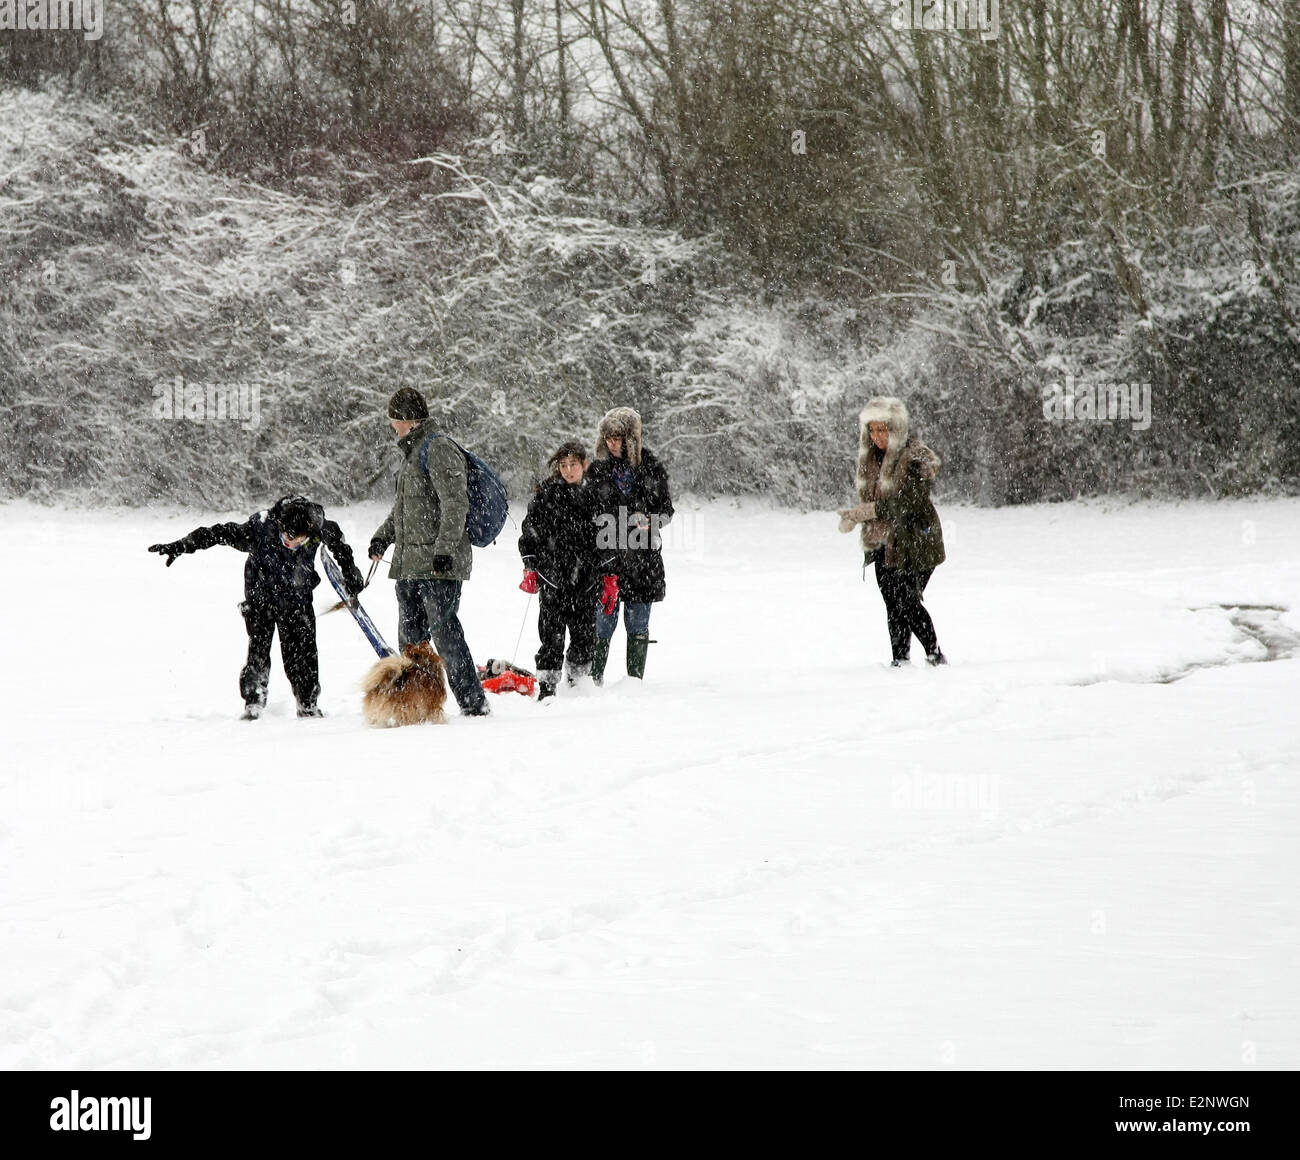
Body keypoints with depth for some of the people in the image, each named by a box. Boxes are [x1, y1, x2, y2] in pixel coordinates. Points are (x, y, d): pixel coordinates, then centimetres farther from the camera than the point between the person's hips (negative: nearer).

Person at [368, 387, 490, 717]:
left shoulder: (439, 450, -10)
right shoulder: (413, 453, 21)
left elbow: (455, 504, -18)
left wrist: (444, 548, -24)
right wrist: (383, 536, 22)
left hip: (438, 565, -10)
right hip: (409, 563, 10)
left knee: (444, 631, -12)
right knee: (410, 637, 10)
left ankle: (474, 703, -9)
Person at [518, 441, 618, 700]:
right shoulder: (547, 495, 3)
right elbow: (530, 532, 4)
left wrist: (610, 577, 10)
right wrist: (530, 568, -4)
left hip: (586, 581, 3)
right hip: (553, 579, -3)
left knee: (585, 634, 5)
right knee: (552, 636, -6)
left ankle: (579, 684, 20)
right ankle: (546, 688, -2)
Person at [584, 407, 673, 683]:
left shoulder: (650, 467, 2)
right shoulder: (598, 470, 5)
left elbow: (666, 509, 6)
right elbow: (589, 514, 12)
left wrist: (649, 521, -15)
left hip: (643, 556, 0)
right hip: (606, 555, 0)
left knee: (638, 623, 4)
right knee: (603, 620, -2)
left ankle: (635, 679, 12)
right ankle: (594, 678, 5)